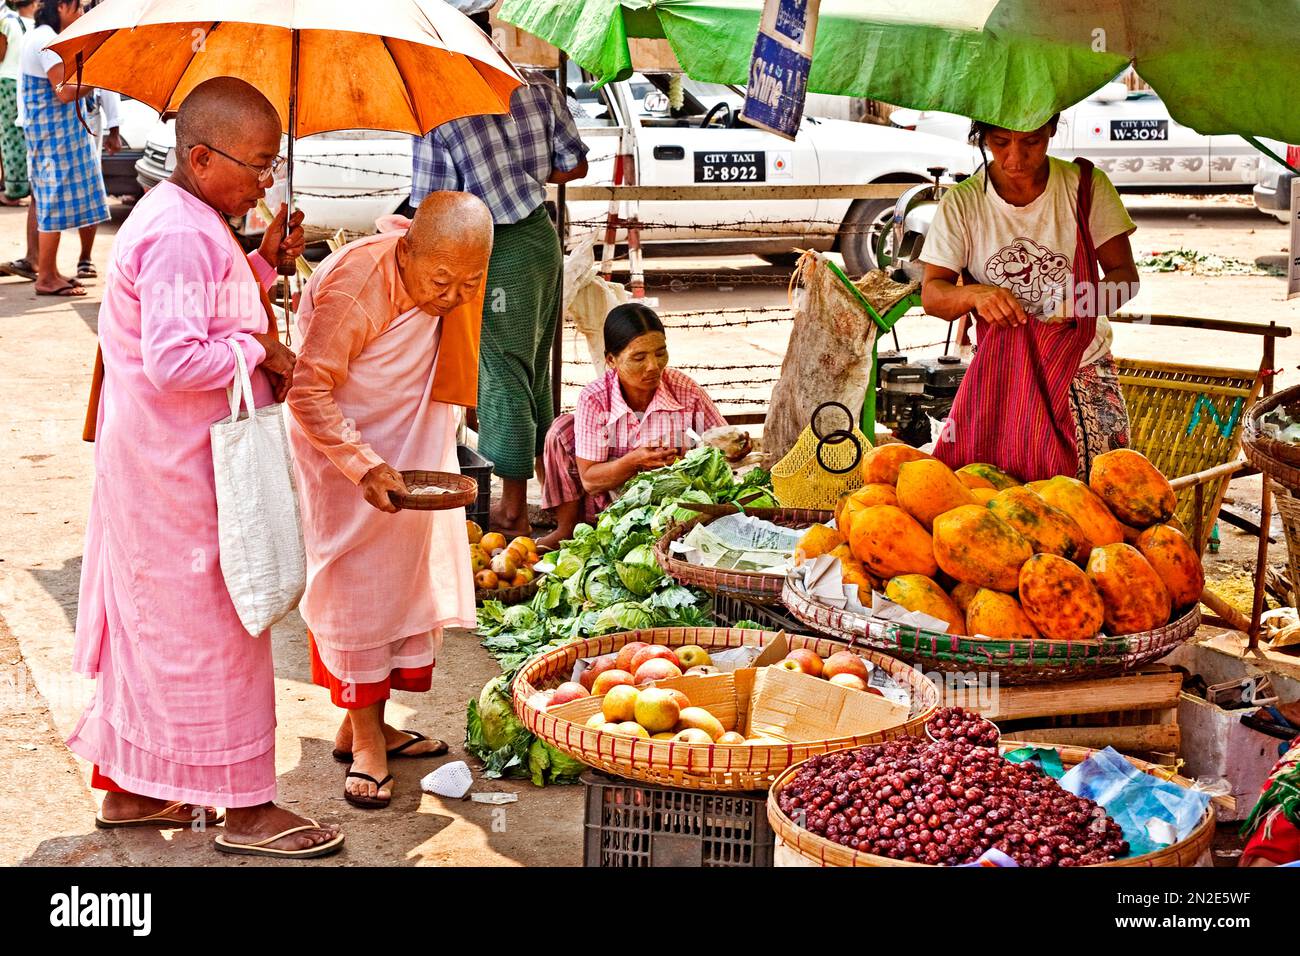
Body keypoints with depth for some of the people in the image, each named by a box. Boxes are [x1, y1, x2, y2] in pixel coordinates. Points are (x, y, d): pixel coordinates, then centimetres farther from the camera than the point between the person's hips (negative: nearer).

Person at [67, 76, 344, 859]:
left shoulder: (185, 221, 11)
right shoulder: (180, 237, -22)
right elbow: (174, 361, -30)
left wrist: (264, 264, 8)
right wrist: (259, 347, -18)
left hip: (159, 462, 11)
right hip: (181, 471, -11)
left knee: (150, 619, 17)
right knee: (212, 627, 0)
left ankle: (128, 788, 29)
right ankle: (245, 807, 12)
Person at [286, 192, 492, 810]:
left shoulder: (452, 275, -9)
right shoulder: (354, 287, -30)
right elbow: (310, 394, -26)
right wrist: (365, 467, -34)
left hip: (414, 450, 7)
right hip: (341, 450, -7)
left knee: (406, 579, 9)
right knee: (356, 585, -4)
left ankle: (367, 722, 20)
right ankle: (365, 740, 6)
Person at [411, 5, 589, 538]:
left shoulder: (437, 118, -16)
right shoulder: (539, 91, -2)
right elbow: (576, 166, 5)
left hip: (495, 252, -6)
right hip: (542, 238, 6)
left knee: (504, 374, 1)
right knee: (535, 366, 20)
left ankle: (514, 510, 5)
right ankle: (544, 473, 34)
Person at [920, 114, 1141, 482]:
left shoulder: (1086, 186, -2)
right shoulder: (962, 203, -3)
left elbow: (1124, 274, -1)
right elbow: (931, 294, -3)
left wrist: (1085, 301, -23)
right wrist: (974, 294, -25)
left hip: (1084, 370, 0)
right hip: (999, 378, 0)